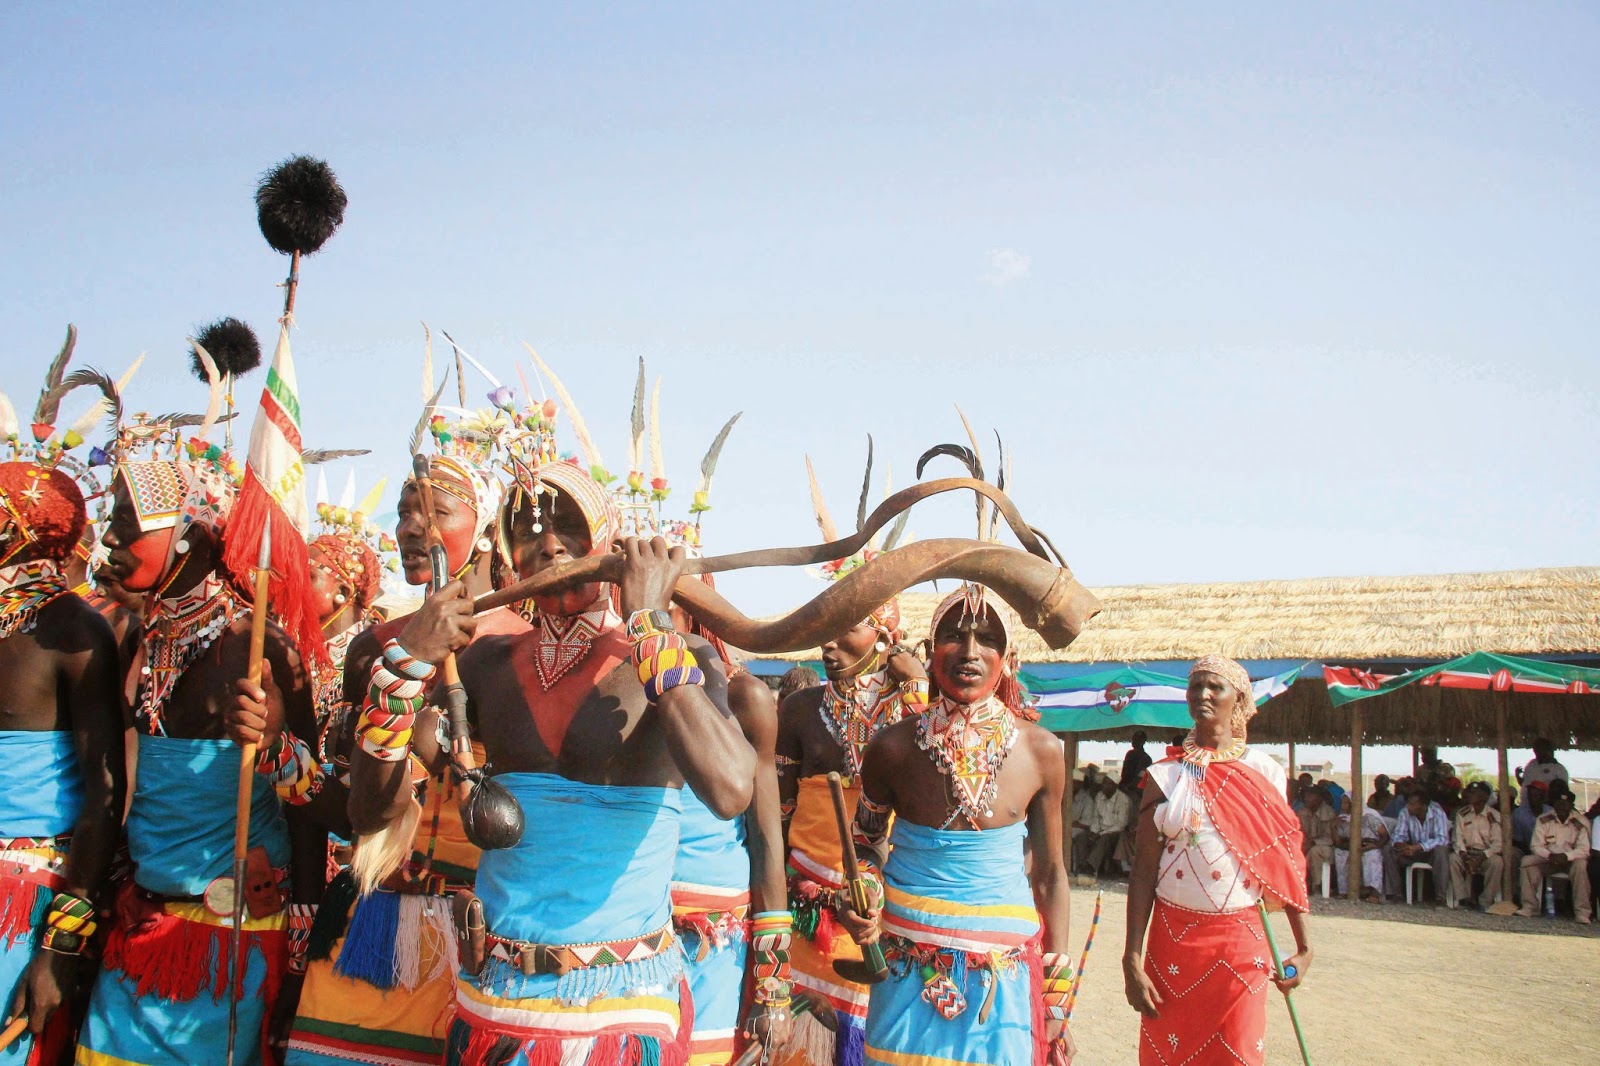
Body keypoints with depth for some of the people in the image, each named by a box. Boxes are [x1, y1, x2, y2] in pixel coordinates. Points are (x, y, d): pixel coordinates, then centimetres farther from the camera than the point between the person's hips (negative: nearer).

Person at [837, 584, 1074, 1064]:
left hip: (1004, 972, 0)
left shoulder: (1041, 752, -5)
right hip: (910, 969, 0)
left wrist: (1056, 1005, 5)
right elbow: (867, 843, 11)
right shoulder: (894, 747, -7)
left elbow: (1050, 875, 4)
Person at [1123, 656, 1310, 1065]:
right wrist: (1132, 960, -7)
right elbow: (1144, 867, -3)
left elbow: (1287, 866, 4)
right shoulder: (1167, 775, 1)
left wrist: (1304, 947, -2)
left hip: (1241, 941, 0)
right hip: (1173, 938, 0)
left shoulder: (1264, 772, 3)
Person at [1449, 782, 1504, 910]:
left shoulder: (1494, 816, -3)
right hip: (1467, 853, 2)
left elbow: (1498, 843, -10)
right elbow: (1458, 837, 0)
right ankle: (1462, 898, -25)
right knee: (1453, 858, -29)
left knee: (1497, 862, -34)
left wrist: (1481, 858, -24)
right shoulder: (1462, 814, 7)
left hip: (1487, 854, -2)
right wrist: (1463, 853, -19)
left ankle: (1485, 902, -22)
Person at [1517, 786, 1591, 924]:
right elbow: (1536, 846, -5)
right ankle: (1529, 907, -24)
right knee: (1527, 861, -25)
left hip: (1571, 860, -2)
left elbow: (1583, 849, -13)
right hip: (1548, 860, 2)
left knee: (1580, 865, -36)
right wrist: (1549, 855, -26)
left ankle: (1582, 912, -31)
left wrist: (1566, 856, -31)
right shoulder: (1543, 820, -2)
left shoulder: (1581, 822, -6)